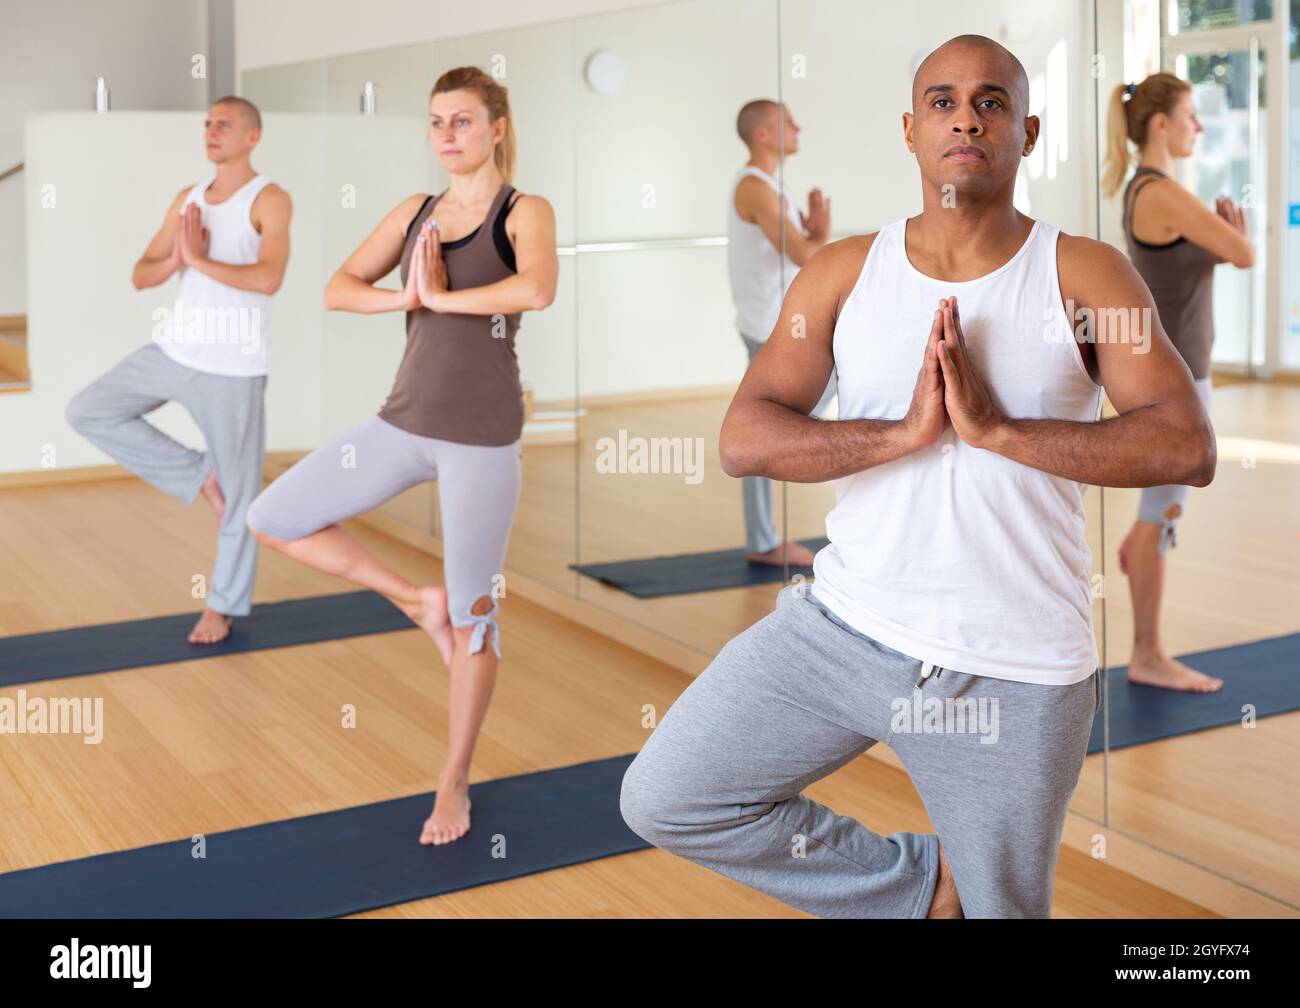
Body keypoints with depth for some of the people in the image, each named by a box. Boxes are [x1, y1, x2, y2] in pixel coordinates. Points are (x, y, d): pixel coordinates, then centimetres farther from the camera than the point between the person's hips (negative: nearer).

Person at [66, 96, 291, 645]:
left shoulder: (270, 199, -10)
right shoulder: (187, 198, 9)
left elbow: (268, 279, -27)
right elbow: (140, 276, 9)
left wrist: (199, 260, -17)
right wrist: (178, 259, -11)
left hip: (232, 367, -6)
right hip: (173, 352, 7)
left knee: (239, 491, 2)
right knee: (87, 412, 3)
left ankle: (223, 605, 21)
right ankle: (196, 476, 12)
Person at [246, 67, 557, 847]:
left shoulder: (526, 212, -5)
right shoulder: (414, 212, 10)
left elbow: (538, 289, -27)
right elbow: (338, 289, 5)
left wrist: (443, 296, -17)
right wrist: (403, 296, -13)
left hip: (483, 437, -6)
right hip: (404, 424, 6)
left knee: (474, 615, 3)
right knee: (272, 520, 5)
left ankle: (455, 781, 21)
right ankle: (418, 601, 17)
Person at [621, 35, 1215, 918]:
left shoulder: (1085, 276, -3)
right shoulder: (843, 273, 2)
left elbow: (1188, 447, -14)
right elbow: (743, 440, -8)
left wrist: (995, 429, -20)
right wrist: (905, 433, -20)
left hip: (1015, 671, -2)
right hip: (846, 625, 3)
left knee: (1004, 905, 9)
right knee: (664, 800, 0)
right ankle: (922, 885, 15)